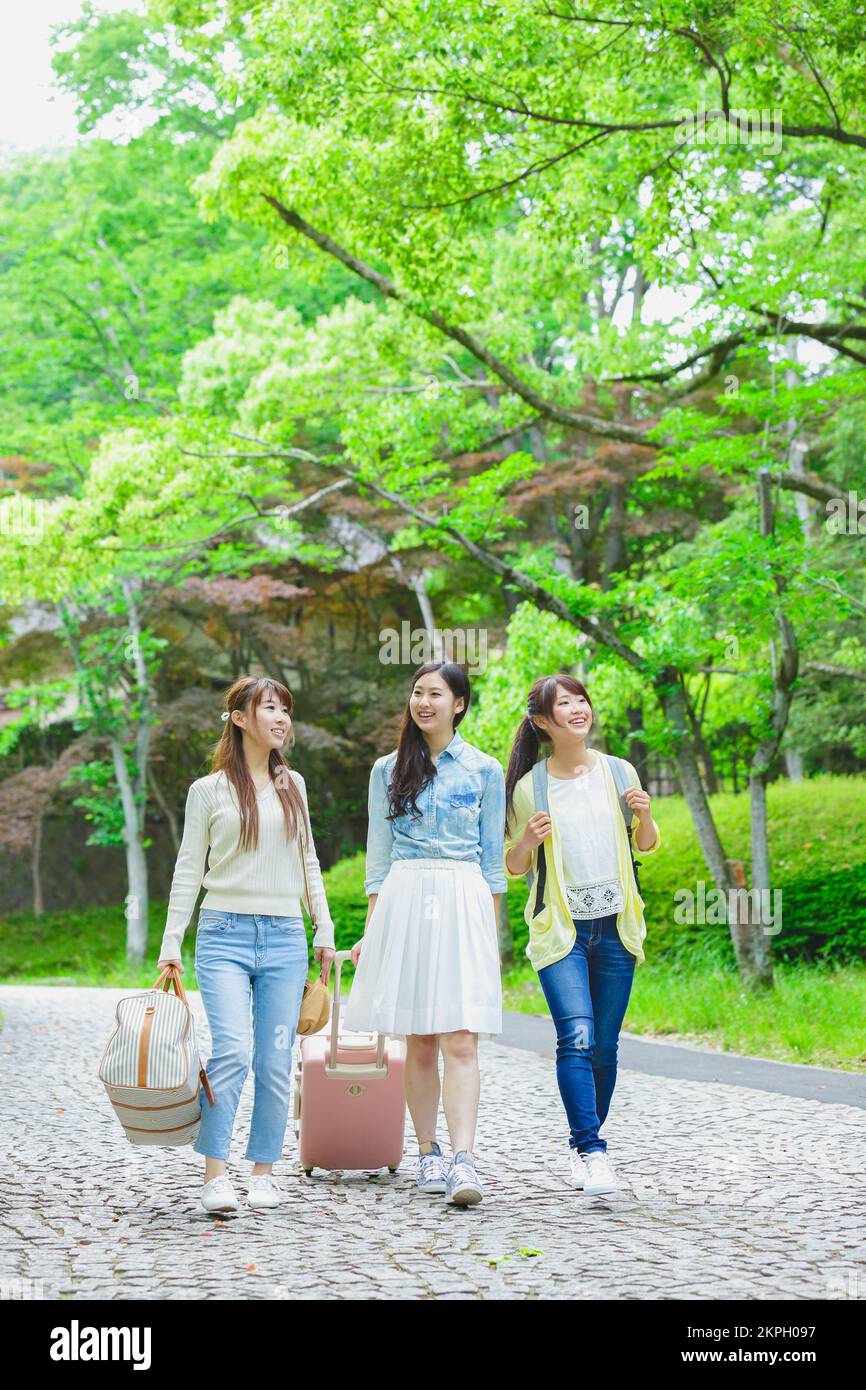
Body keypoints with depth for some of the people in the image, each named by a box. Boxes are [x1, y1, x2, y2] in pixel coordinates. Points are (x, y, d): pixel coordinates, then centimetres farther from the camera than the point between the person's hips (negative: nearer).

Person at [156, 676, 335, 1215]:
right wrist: (171, 943, -1)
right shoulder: (209, 790, 4)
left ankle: (264, 1171, 11)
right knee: (231, 1050, -17)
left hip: (285, 938, 3)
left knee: (276, 1062, 0)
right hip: (224, 933, -3)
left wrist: (325, 932, 16)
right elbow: (189, 870, 5)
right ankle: (215, 1174, -11)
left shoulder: (293, 785, 14)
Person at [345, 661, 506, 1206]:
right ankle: (429, 1155, 12)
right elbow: (379, 855, 12)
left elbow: (493, 859, 9)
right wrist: (371, 932, 7)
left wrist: (494, 935, 6)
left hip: (463, 905, -2)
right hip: (404, 902, 2)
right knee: (419, 1041, 3)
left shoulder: (485, 771, 7)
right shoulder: (388, 770, 11)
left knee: (460, 1039, -11)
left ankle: (464, 1162, -17)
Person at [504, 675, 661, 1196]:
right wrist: (528, 841, -14)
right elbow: (513, 866, 7)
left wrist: (644, 815, -6)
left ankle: (586, 1143, 22)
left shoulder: (618, 772, 4)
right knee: (577, 1037, -18)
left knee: (605, 1046, 6)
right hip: (561, 930, -2)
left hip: (616, 928, 3)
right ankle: (591, 1150, -17)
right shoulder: (529, 787, -1)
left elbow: (647, 845, 16)